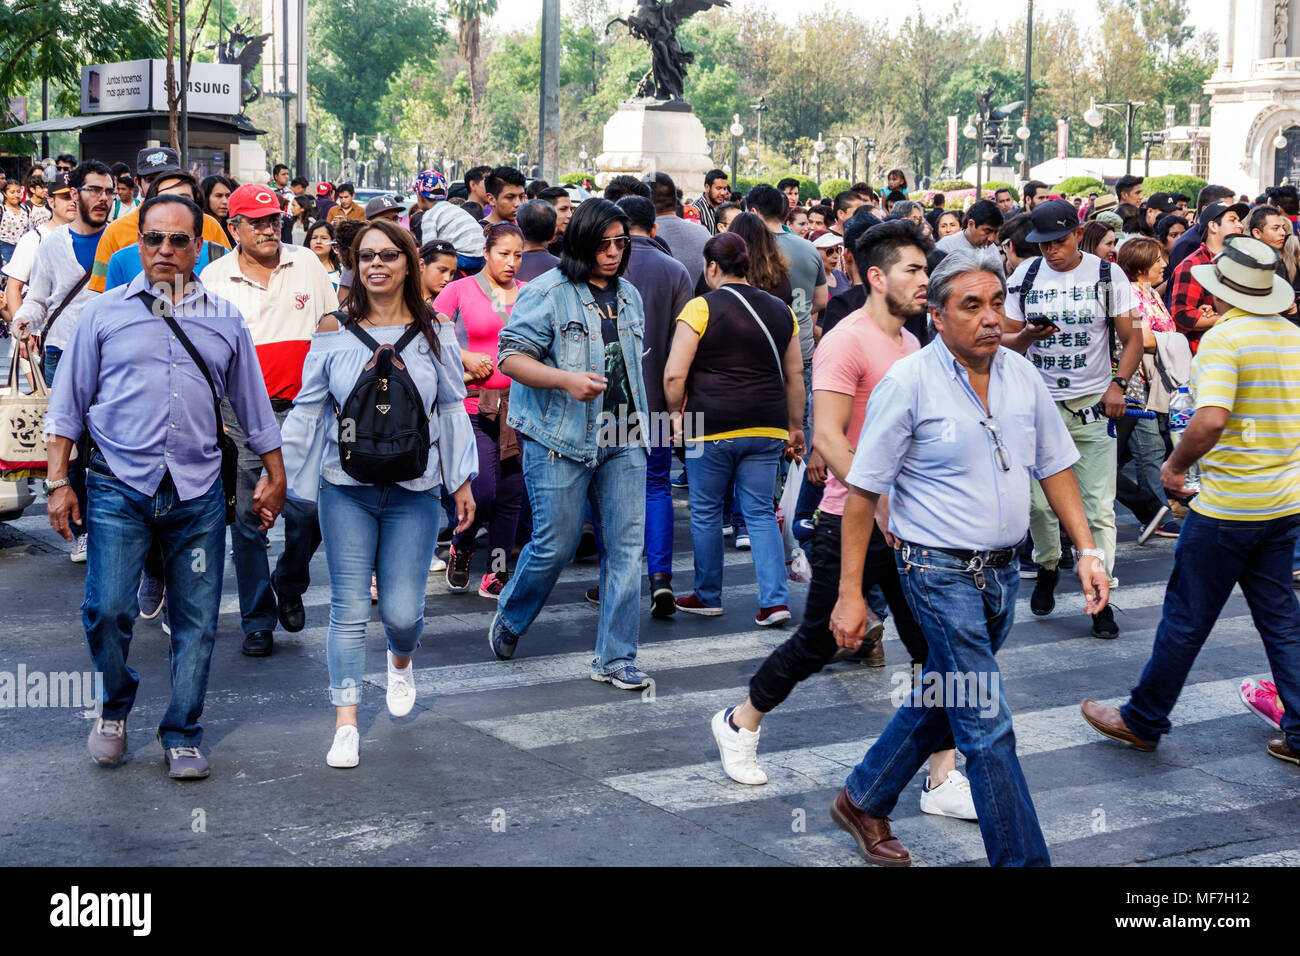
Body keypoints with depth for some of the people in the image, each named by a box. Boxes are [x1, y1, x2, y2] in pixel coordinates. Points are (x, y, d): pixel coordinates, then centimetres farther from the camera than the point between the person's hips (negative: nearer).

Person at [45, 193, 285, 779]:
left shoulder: (224, 320, 11)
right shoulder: (105, 313, 5)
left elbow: (252, 405, 19)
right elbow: (69, 403, 7)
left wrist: (275, 476, 18)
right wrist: (57, 482, 1)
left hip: (198, 492, 2)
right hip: (120, 487, -1)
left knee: (197, 620, 3)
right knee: (106, 609, -10)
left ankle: (183, 736, 17)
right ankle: (114, 708, 18)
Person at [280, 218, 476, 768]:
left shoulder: (433, 333, 4)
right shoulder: (334, 331, 2)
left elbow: (451, 409, 10)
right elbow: (308, 409, 6)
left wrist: (462, 481, 10)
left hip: (415, 490, 0)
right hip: (345, 489, 0)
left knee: (402, 610, -2)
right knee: (349, 608, 0)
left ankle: (401, 662, 35)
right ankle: (346, 725, 9)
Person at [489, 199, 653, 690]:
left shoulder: (629, 295, 14)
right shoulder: (547, 293, -7)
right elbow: (510, 357, -12)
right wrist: (566, 380, -25)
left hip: (622, 439, 6)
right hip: (560, 440, -6)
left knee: (626, 545, 0)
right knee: (555, 544, -1)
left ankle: (615, 657, 8)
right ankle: (509, 619, 29)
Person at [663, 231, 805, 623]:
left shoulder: (701, 308, -6)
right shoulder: (780, 310, 9)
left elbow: (674, 375, -11)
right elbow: (795, 376, 14)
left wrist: (676, 412, 6)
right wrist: (795, 427, 22)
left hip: (713, 426, -4)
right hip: (767, 427, 4)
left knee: (706, 512, 11)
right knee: (761, 513, 9)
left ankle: (707, 596, 23)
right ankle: (775, 600, 0)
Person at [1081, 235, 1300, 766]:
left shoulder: (1223, 338, -17)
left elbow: (1210, 421, -30)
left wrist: (1176, 464, -15)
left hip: (1227, 506, -7)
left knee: (1186, 619, 5)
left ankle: (1142, 721, 19)